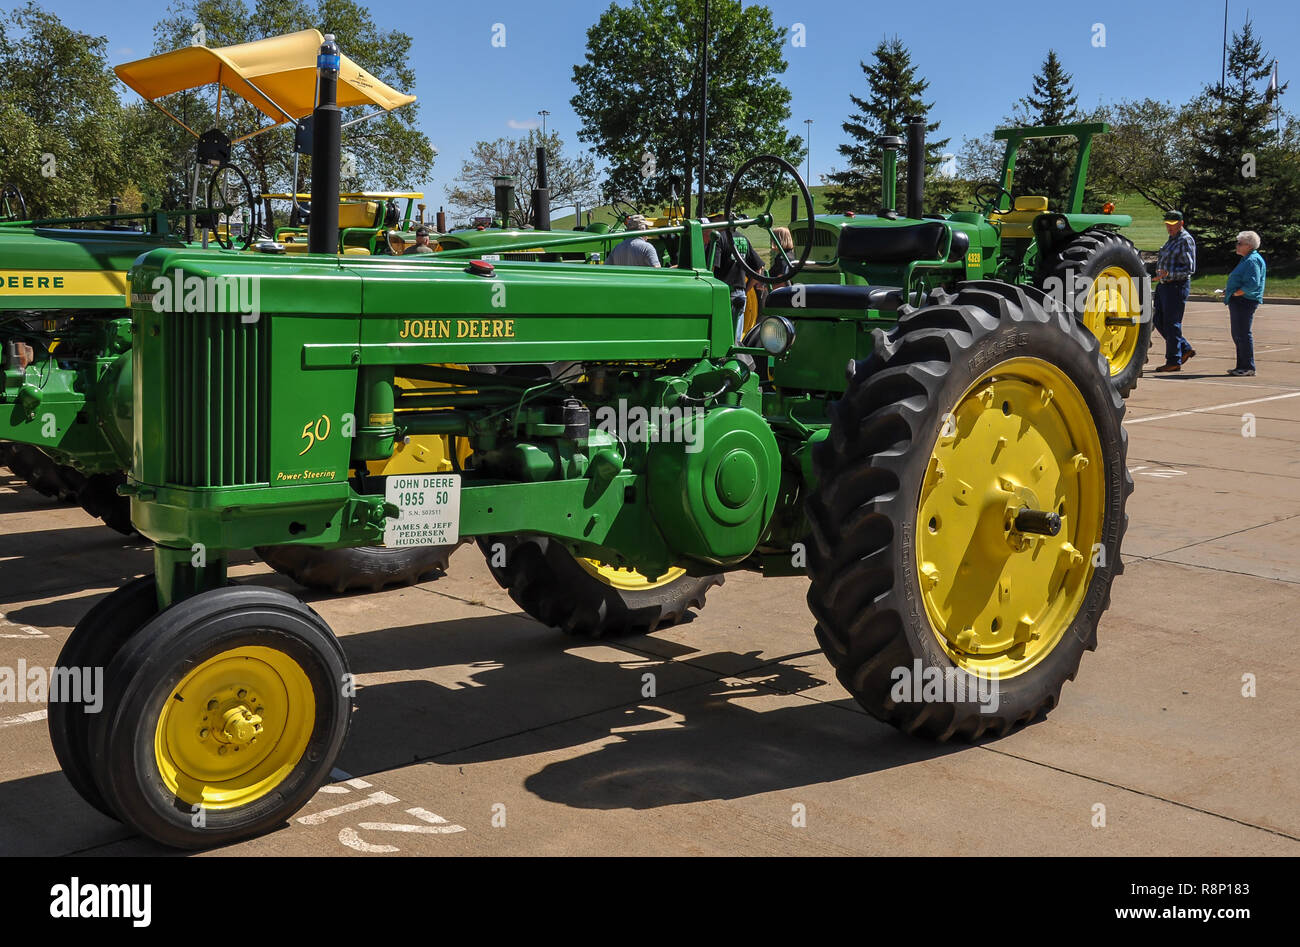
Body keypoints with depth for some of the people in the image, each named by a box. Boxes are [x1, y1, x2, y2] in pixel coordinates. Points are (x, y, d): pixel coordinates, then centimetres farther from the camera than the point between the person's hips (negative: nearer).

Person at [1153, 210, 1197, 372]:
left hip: (1176, 286, -9)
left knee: (1171, 324, -5)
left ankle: (1174, 361, 3)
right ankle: (1185, 349, 21)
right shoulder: (1172, 239, 17)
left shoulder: (1186, 240, -12)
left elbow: (1190, 268, -18)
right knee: (1159, 321, 10)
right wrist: (1160, 263, 14)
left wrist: (1167, 273, -27)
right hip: (1164, 285, 10)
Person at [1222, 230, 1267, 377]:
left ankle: (1248, 367, -5)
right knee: (1238, 335, 14)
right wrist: (1229, 290, 13)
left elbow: (1252, 284, -24)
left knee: (1243, 334, -8)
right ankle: (1242, 366, 20)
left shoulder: (1252, 260, -14)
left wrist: (1235, 293, -17)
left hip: (1245, 302, -11)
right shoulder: (1246, 259, 19)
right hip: (1238, 302, 11)